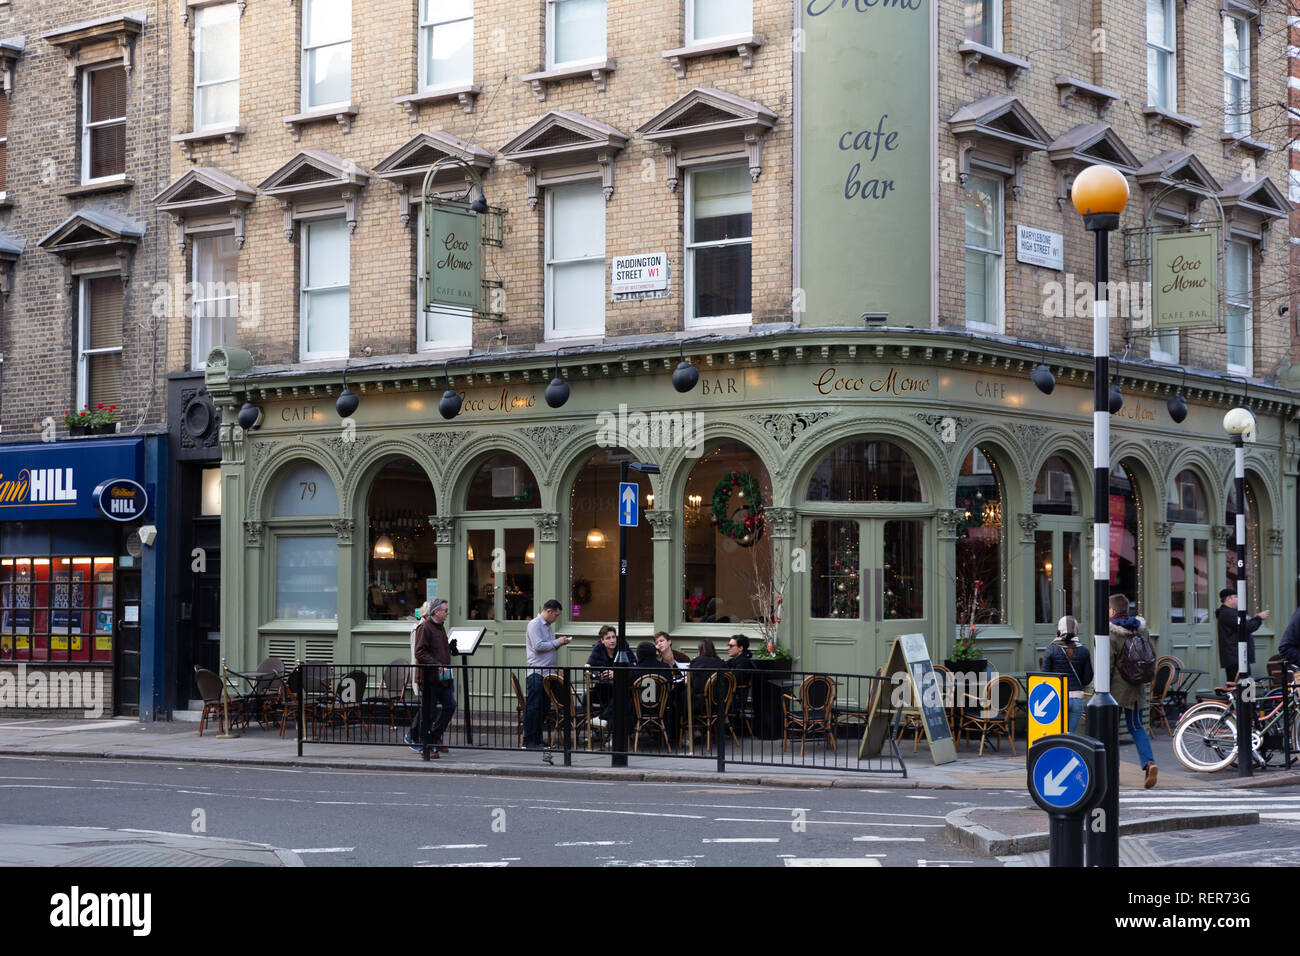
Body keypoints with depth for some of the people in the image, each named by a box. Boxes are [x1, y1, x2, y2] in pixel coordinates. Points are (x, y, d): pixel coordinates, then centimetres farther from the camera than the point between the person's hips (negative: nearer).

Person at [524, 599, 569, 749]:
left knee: (543, 708, 9)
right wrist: (556, 642, -9)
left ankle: (538, 740, 13)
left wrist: (559, 643, 9)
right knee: (532, 707, -7)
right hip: (536, 673, -9)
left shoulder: (547, 626, 20)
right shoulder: (534, 624, -8)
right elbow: (538, 646, -18)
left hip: (548, 673, 9)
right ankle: (529, 741, -5)